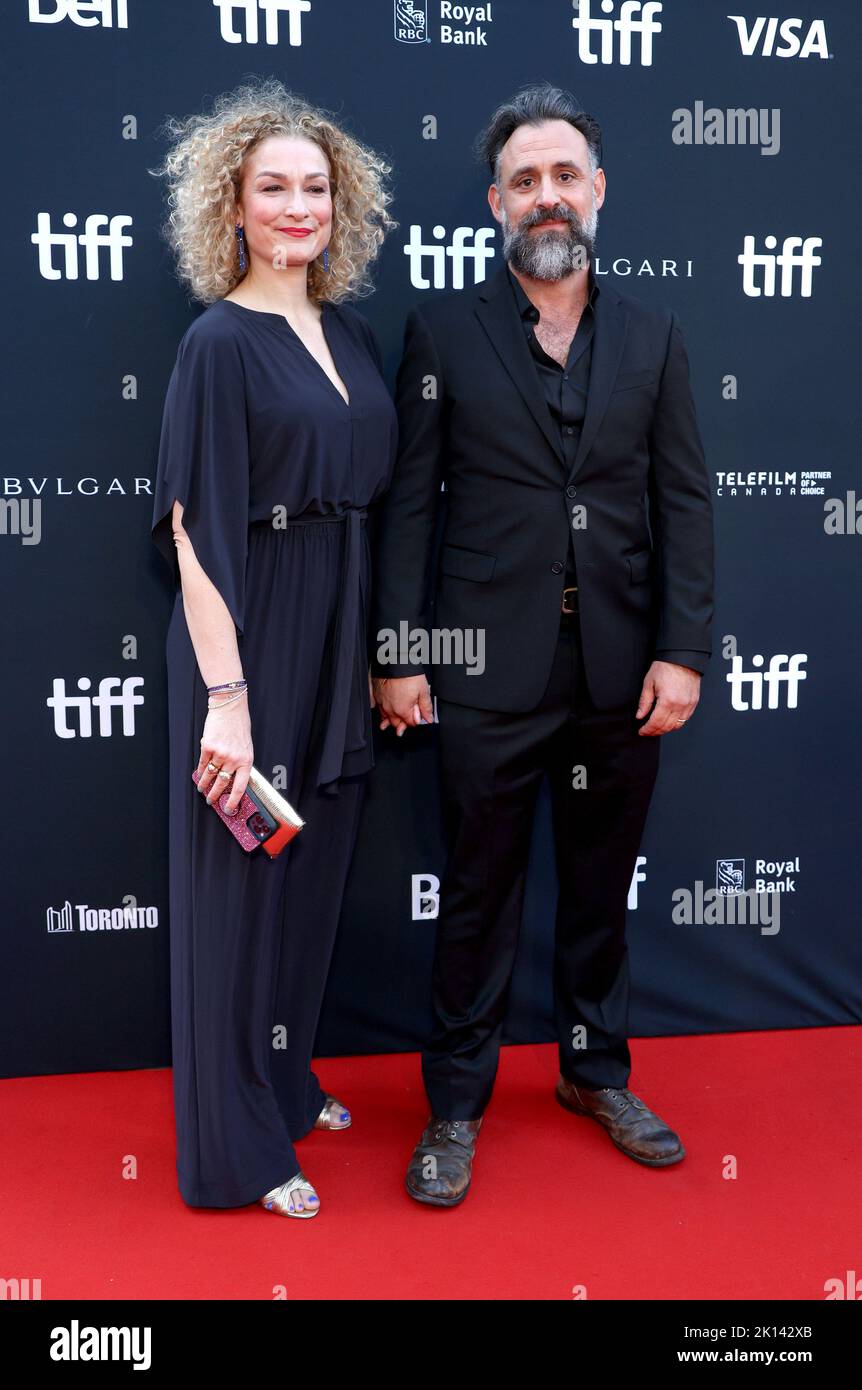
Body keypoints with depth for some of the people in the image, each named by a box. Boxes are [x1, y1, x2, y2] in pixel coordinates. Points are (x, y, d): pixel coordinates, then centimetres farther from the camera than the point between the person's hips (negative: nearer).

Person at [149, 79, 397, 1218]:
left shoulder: (352, 336, 10)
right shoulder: (221, 344, -10)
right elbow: (196, 532, -16)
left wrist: (382, 652, 9)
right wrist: (226, 697, -21)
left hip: (340, 646, 7)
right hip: (251, 645, -7)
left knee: (313, 870, 17)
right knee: (243, 883, 5)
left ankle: (286, 1082, 39)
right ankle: (236, 1148, 22)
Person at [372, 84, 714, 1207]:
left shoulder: (652, 334, 8)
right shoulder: (443, 331, 1)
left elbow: (684, 501, 4)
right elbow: (409, 502, -2)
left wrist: (683, 650, -4)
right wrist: (397, 654, -6)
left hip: (623, 672, 3)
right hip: (491, 673, -2)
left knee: (601, 885, 16)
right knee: (480, 894, 8)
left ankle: (596, 1071, 36)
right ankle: (456, 1105, 25)